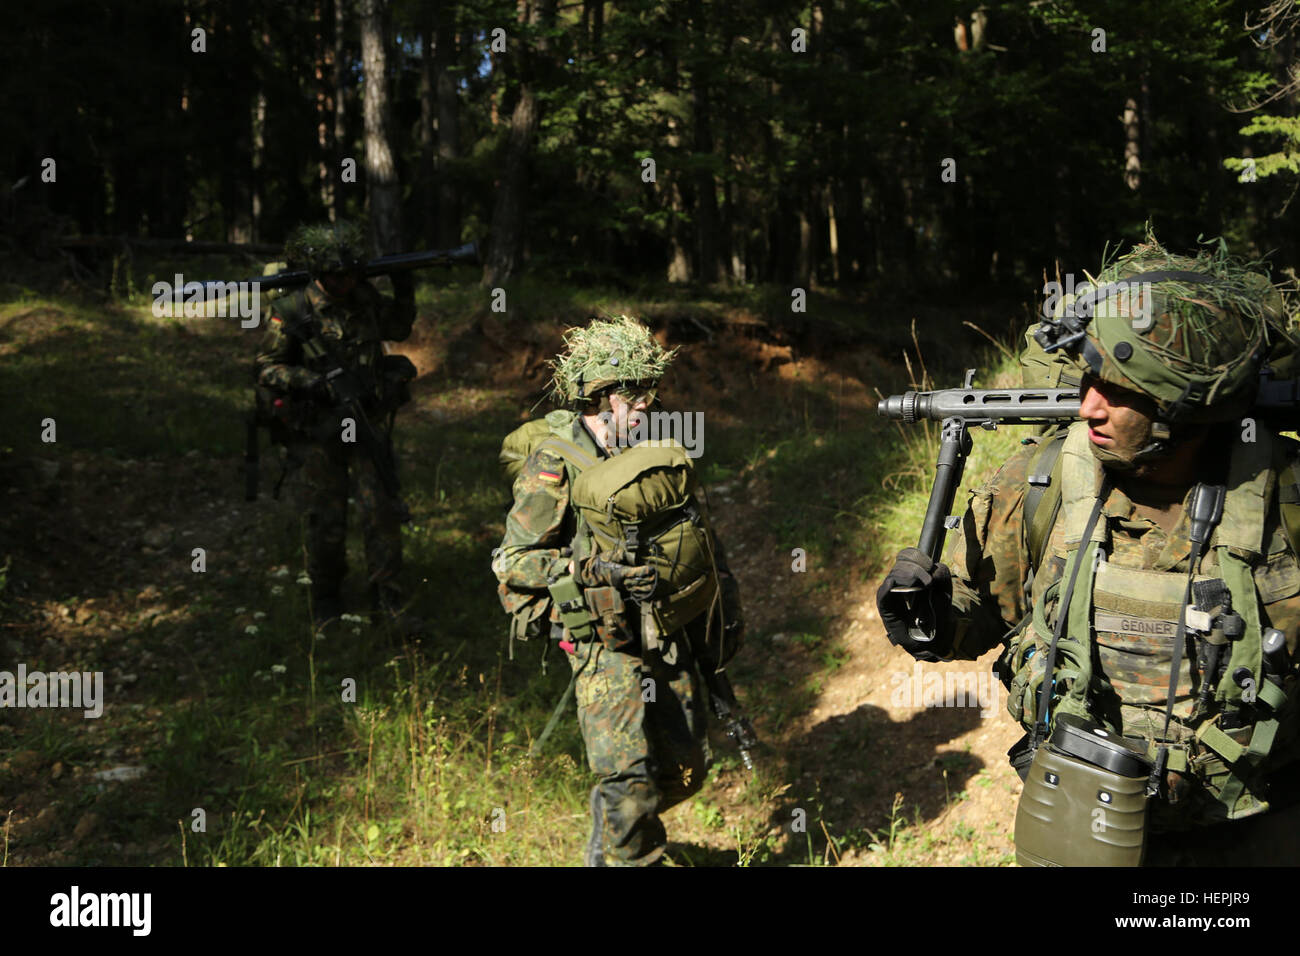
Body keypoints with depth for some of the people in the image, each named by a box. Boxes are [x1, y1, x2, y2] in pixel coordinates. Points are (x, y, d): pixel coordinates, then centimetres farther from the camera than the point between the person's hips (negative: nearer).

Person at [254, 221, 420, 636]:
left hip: (370, 422, 3)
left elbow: (398, 329, 19)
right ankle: (326, 598, 28)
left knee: (383, 511, 0)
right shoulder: (291, 313, -12)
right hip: (320, 431, -3)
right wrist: (316, 380, -22)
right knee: (325, 521, 7)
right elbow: (267, 370, -7)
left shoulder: (365, 298, 0)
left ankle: (387, 601, 10)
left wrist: (404, 293, 1)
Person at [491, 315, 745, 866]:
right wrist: (593, 570, -22)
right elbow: (511, 562, -12)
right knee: (630, 774, -12)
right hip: (604, 644, -6)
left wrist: (724, 608, 16)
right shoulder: (554, 466, -11)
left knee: (686, 767, 12)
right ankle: (625, 857, 15)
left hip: (669, 636, 6)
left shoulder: (652, 451, 8)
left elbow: (697, 532, 20)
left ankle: (612, 832, 39)